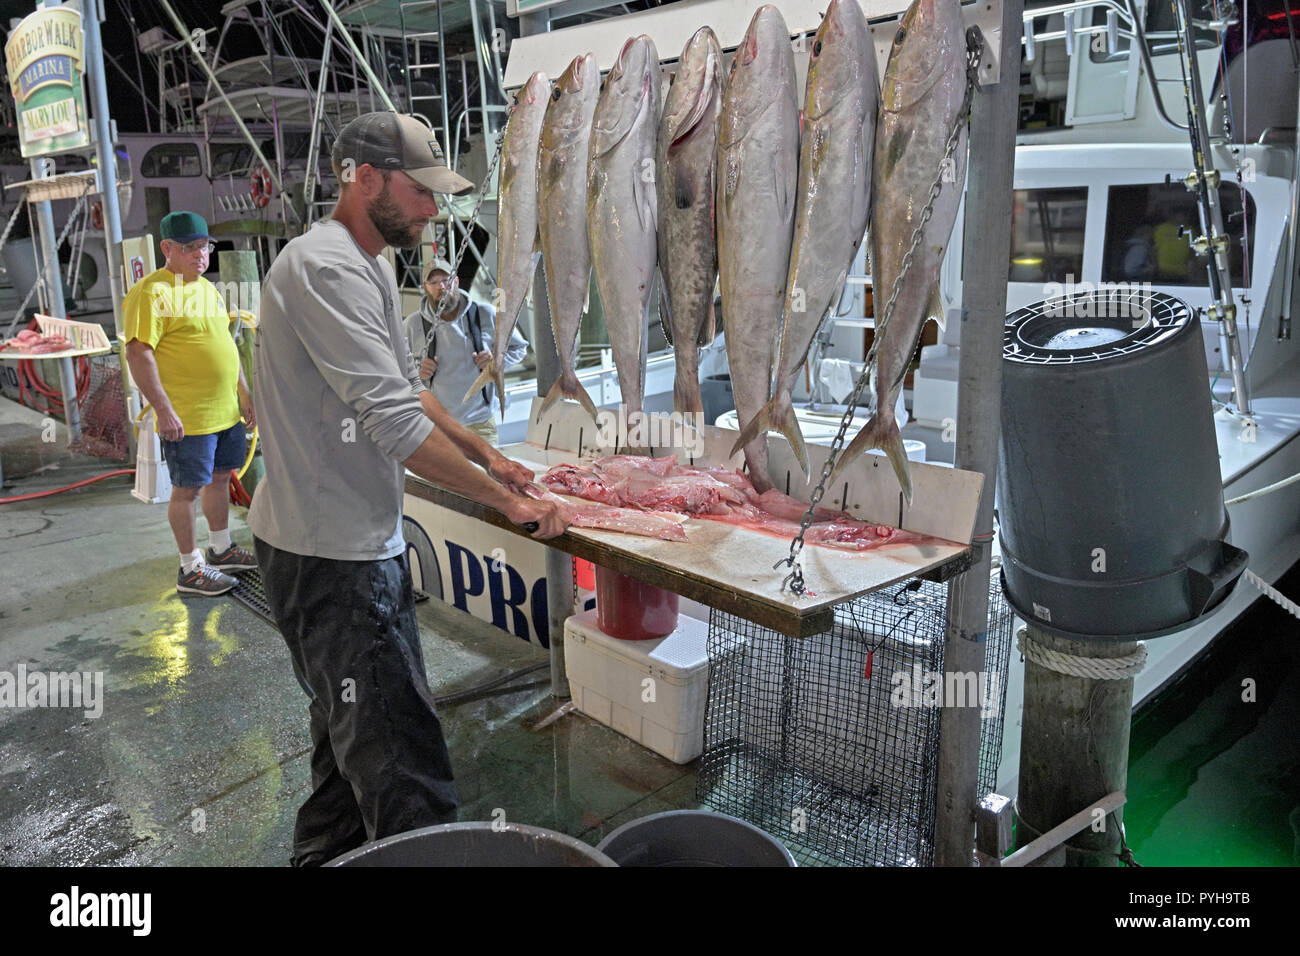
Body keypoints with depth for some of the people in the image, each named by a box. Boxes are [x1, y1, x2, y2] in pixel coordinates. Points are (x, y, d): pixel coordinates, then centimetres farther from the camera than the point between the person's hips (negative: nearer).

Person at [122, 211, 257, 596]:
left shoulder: (208, 288, 15)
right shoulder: (152, 292, -13)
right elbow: (139, 353, -18)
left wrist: (243, 391, 20)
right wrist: (163, 409, -22)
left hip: (226, 411, 9)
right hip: (186, 418, -8)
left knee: (221, 477, 18)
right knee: (188, 489, 1)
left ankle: (221, 549, 33)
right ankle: (191, 569, 11)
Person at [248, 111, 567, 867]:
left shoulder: (369, 264, 13)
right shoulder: (325, 268, -20)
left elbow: (407, 385, 21)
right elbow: (395, 422, -26)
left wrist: (486, 454, 12)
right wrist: (507, 500, -19)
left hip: (364, 540, 11)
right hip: (330, 554, -11)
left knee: (354, 732, 24)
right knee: (402, 760, -6)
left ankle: (327, 853, 41)